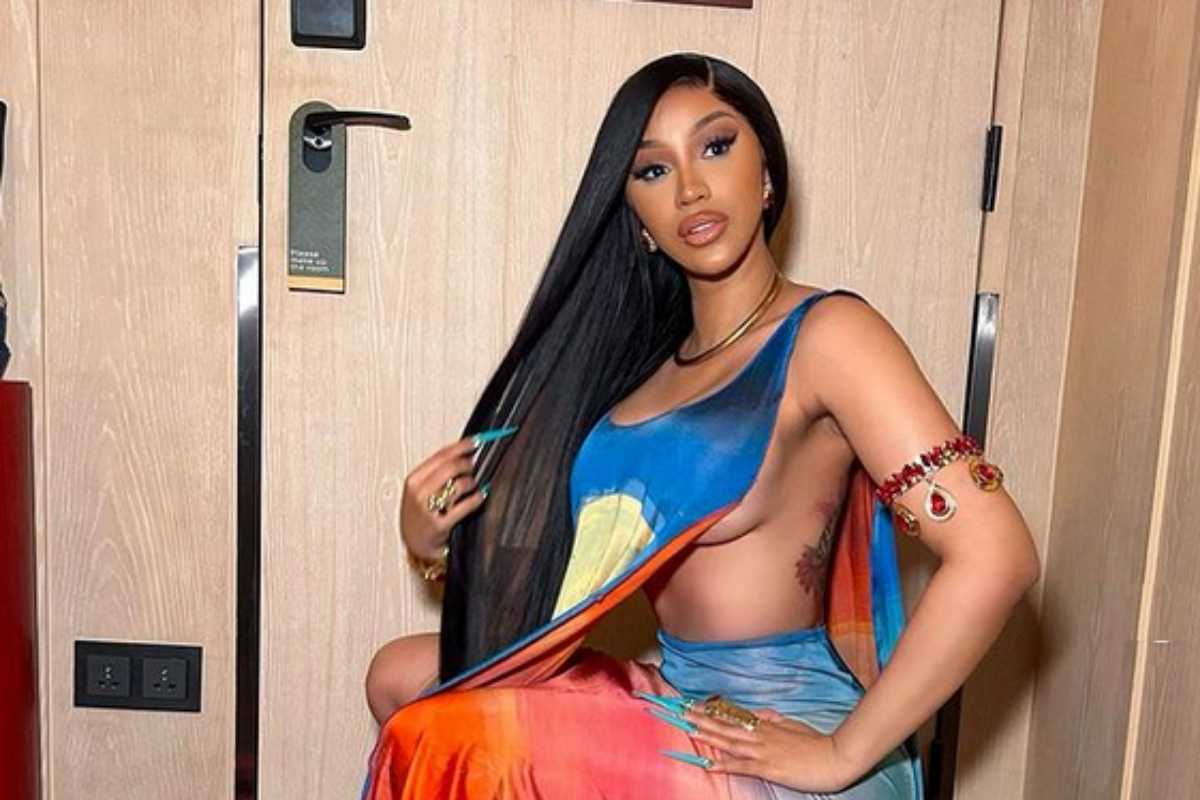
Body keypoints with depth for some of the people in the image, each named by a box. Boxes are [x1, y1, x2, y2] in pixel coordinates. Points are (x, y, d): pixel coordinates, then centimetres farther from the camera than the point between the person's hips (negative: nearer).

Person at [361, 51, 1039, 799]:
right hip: (682, 703, 7)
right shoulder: (649, 355, 9)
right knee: (400, 678, 6)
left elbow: (996, 556, -23)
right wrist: (438, 539, -7)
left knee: (442, 739, -9)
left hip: (773, 728, -7)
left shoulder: (825, 331, -14)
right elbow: (568, 564, 11)